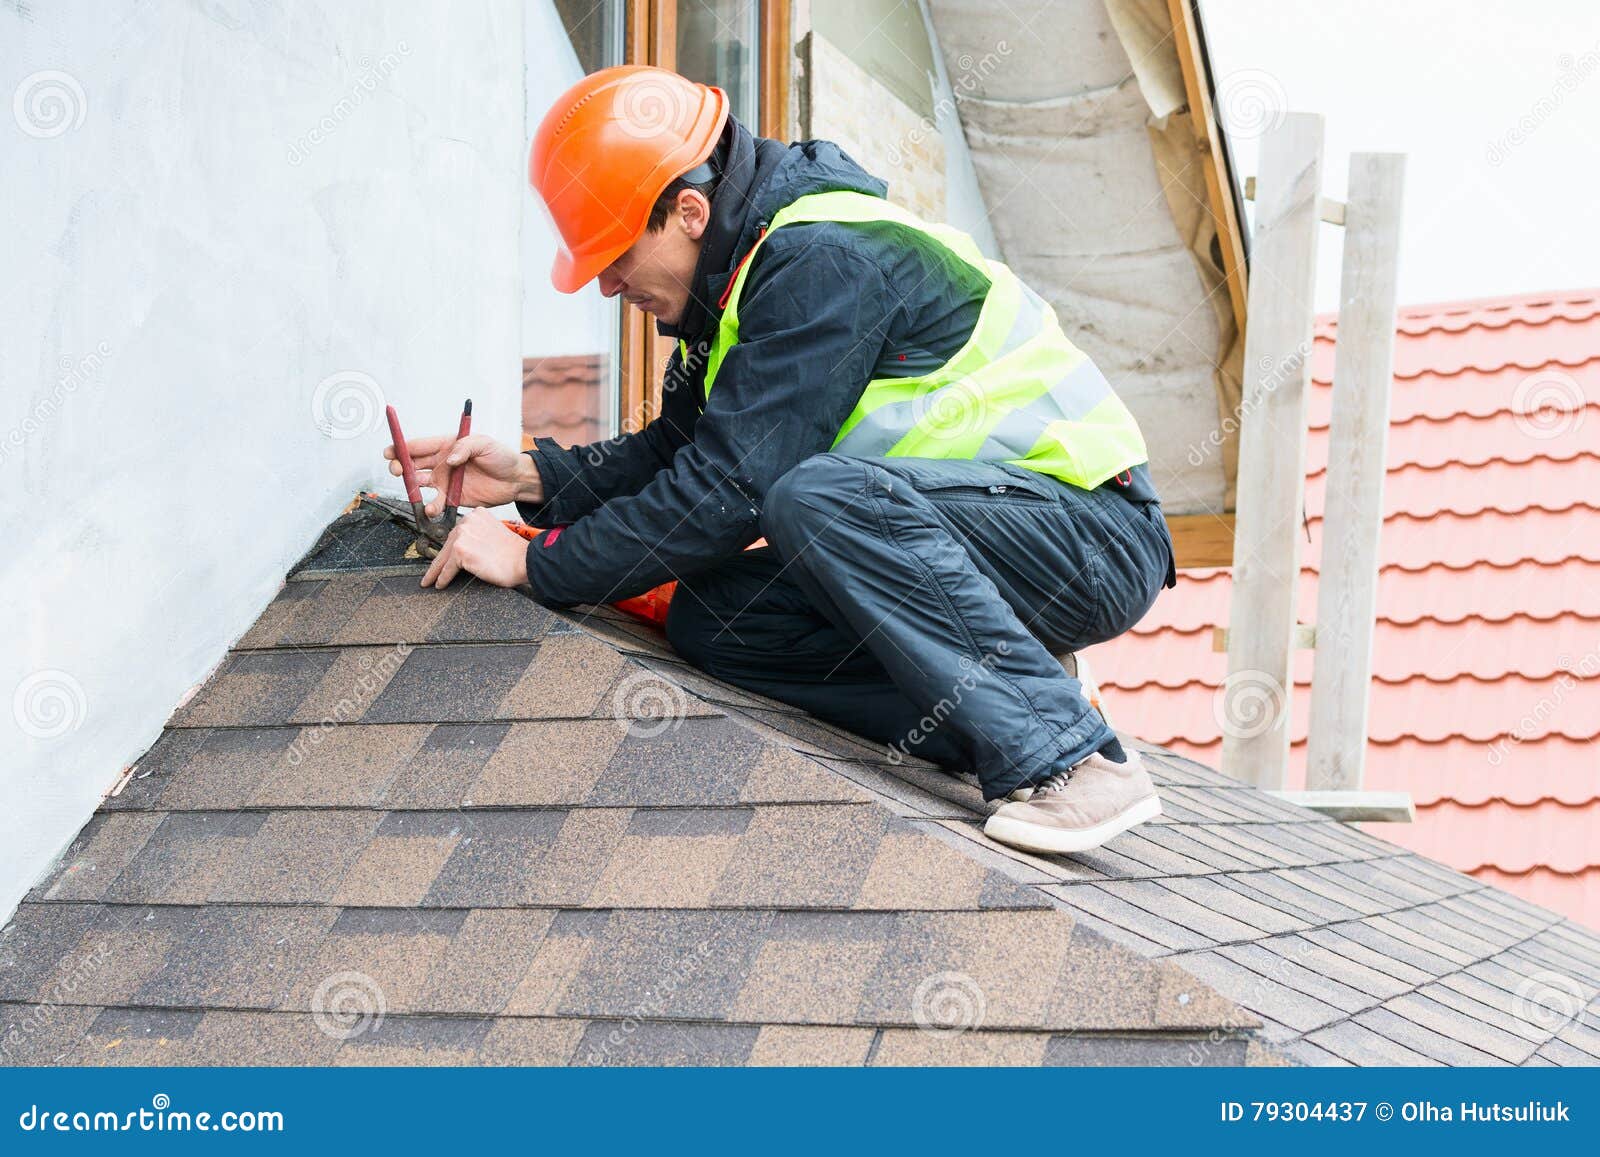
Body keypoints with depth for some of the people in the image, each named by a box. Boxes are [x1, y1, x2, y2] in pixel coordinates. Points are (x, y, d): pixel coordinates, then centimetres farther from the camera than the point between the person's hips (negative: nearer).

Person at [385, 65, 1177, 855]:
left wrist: (535, 565, -18)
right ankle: (1002, 715, -6)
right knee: (710, 621, -5)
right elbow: (677, 450, 18)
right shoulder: (736, 277, 9)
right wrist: (533, 478, 3)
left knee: (820, 496, -34)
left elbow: (732, 486, -25)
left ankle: (1070, 760, -26)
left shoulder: (825, 261, -22)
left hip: (1097, 533, -9)